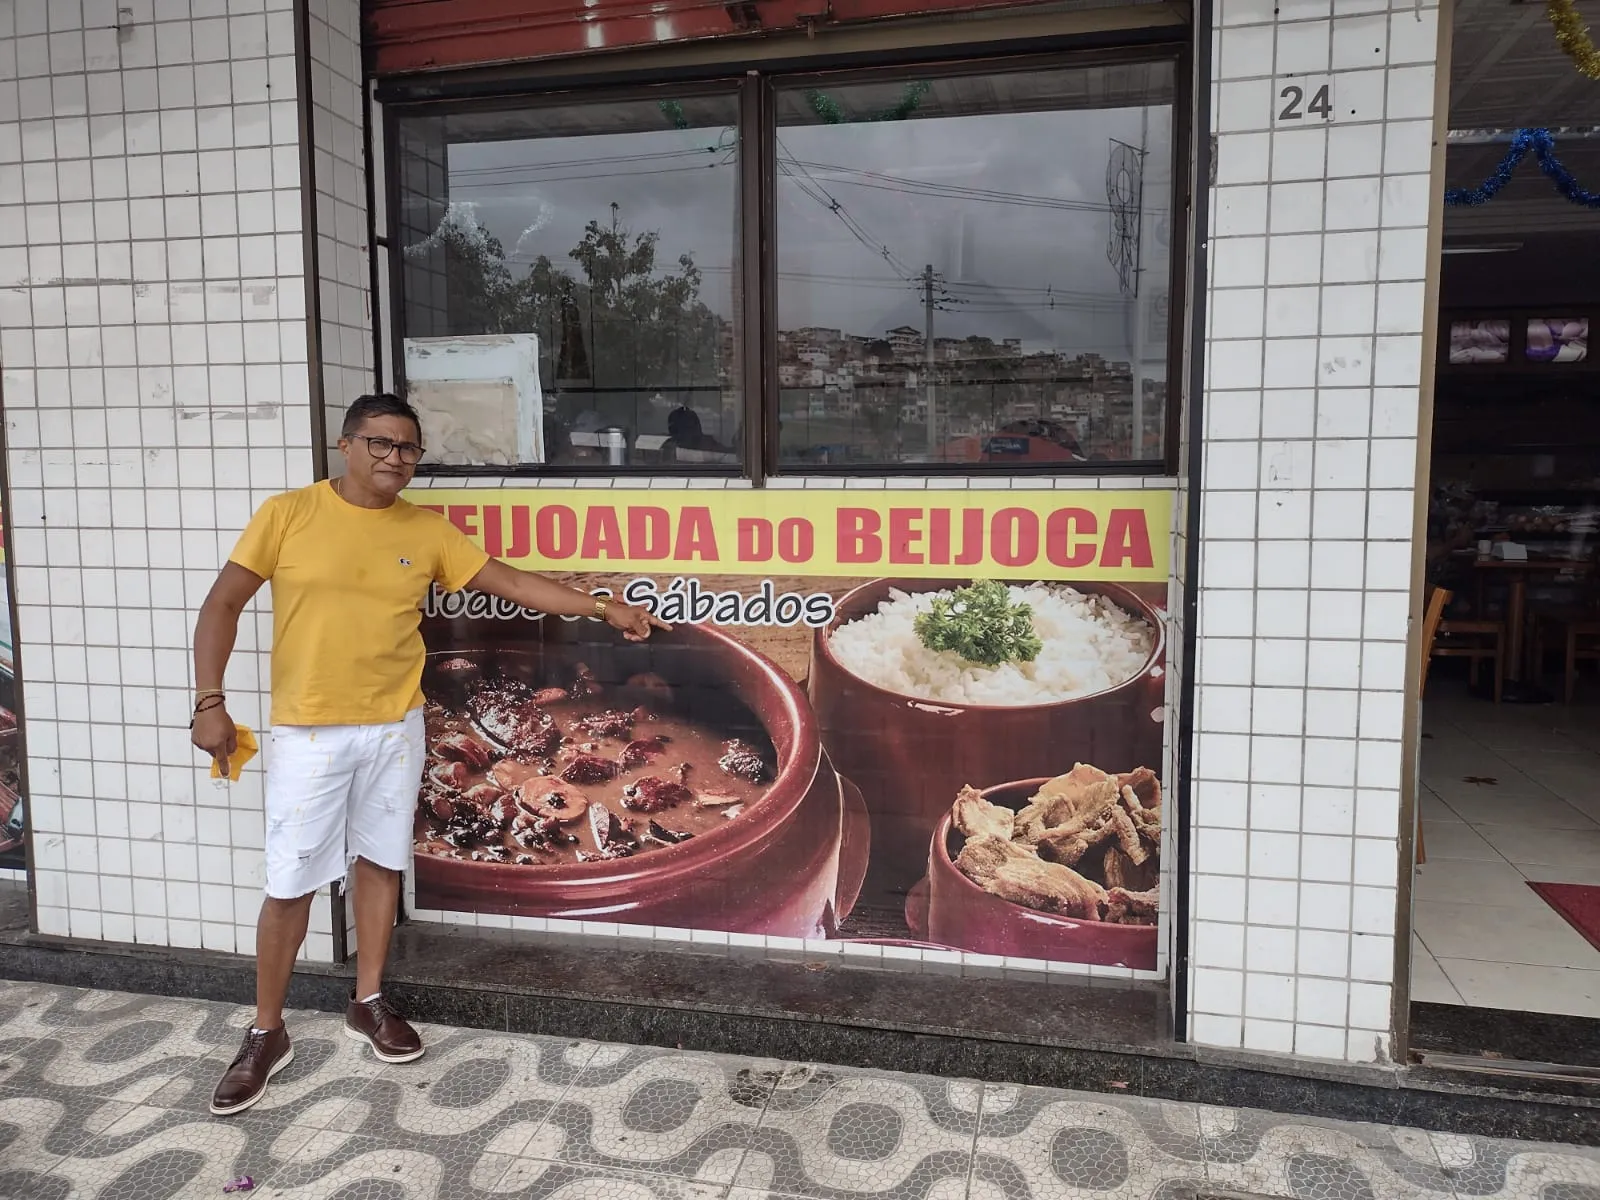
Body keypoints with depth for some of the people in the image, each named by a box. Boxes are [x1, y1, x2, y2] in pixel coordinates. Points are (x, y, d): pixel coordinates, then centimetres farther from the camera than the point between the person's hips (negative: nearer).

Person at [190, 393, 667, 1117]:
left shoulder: (427, 532, 2)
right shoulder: (289, 514, -6)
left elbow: (513, 583, 4)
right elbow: (223, 605, -4)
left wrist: (604, 609, 0)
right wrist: (210, 701, -13)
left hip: (395, 729, 3)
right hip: (308, 732, -3)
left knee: (379, 861, 14)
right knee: (290, 884, 3)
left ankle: (368, 1003, 32)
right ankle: (266, 1034, 21)